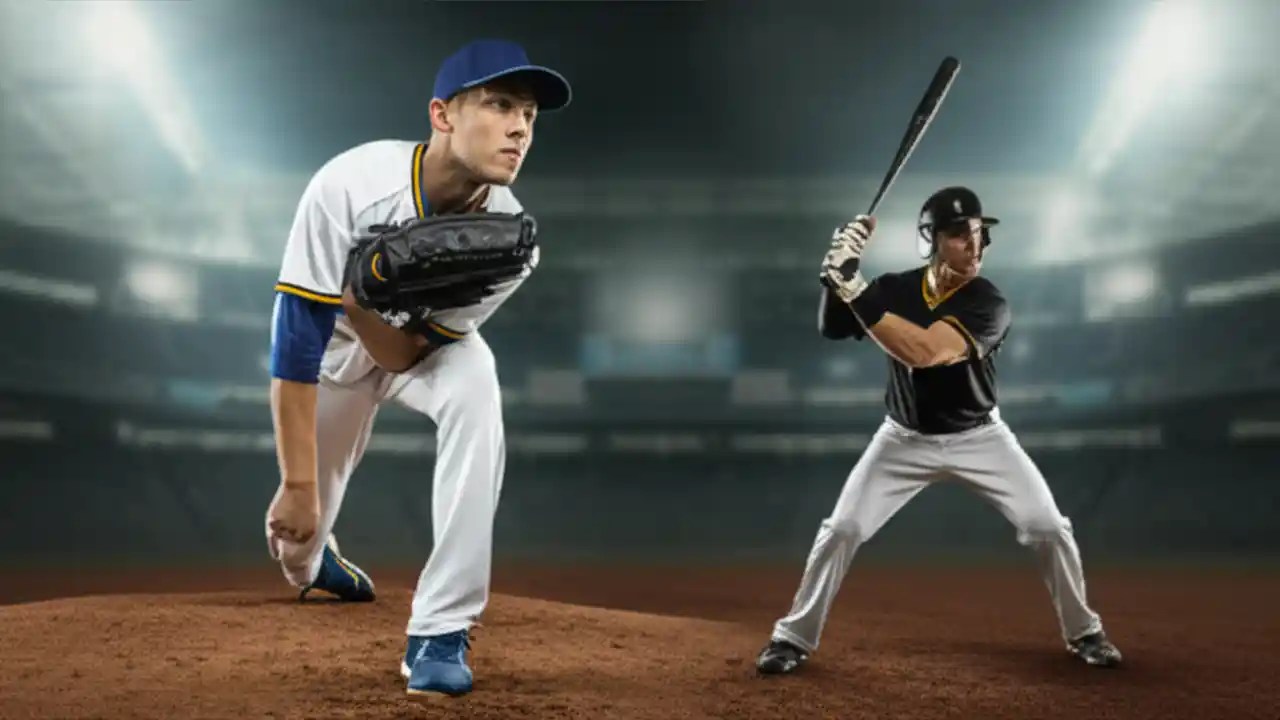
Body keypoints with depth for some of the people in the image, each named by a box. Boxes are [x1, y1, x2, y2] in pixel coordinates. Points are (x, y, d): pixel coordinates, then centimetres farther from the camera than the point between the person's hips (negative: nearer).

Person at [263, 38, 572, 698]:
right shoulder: (349, 186, -38)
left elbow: (404, 356, -23)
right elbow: (295, 341, -34)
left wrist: (359, 295, -43)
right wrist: (298, 486, -34)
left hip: (430, 341, 1)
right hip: (334, 338, -1)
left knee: (475, 392, -33)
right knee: (296, 522, 8)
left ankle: (440, 629, -26)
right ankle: (309, 562, 52)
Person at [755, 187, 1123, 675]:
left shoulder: (988, 304, -25)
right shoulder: (896, 289, -11)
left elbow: (922, 351, -39)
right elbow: (831, 328, -14)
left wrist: (854, 286, -43)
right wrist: (835, 274, -31)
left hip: (979, 437, -2)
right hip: (905, 439, 2)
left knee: (1048, 528, -9)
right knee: (842, 528, -7)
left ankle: (1083, 632, 16)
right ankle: (794, 637, 8)